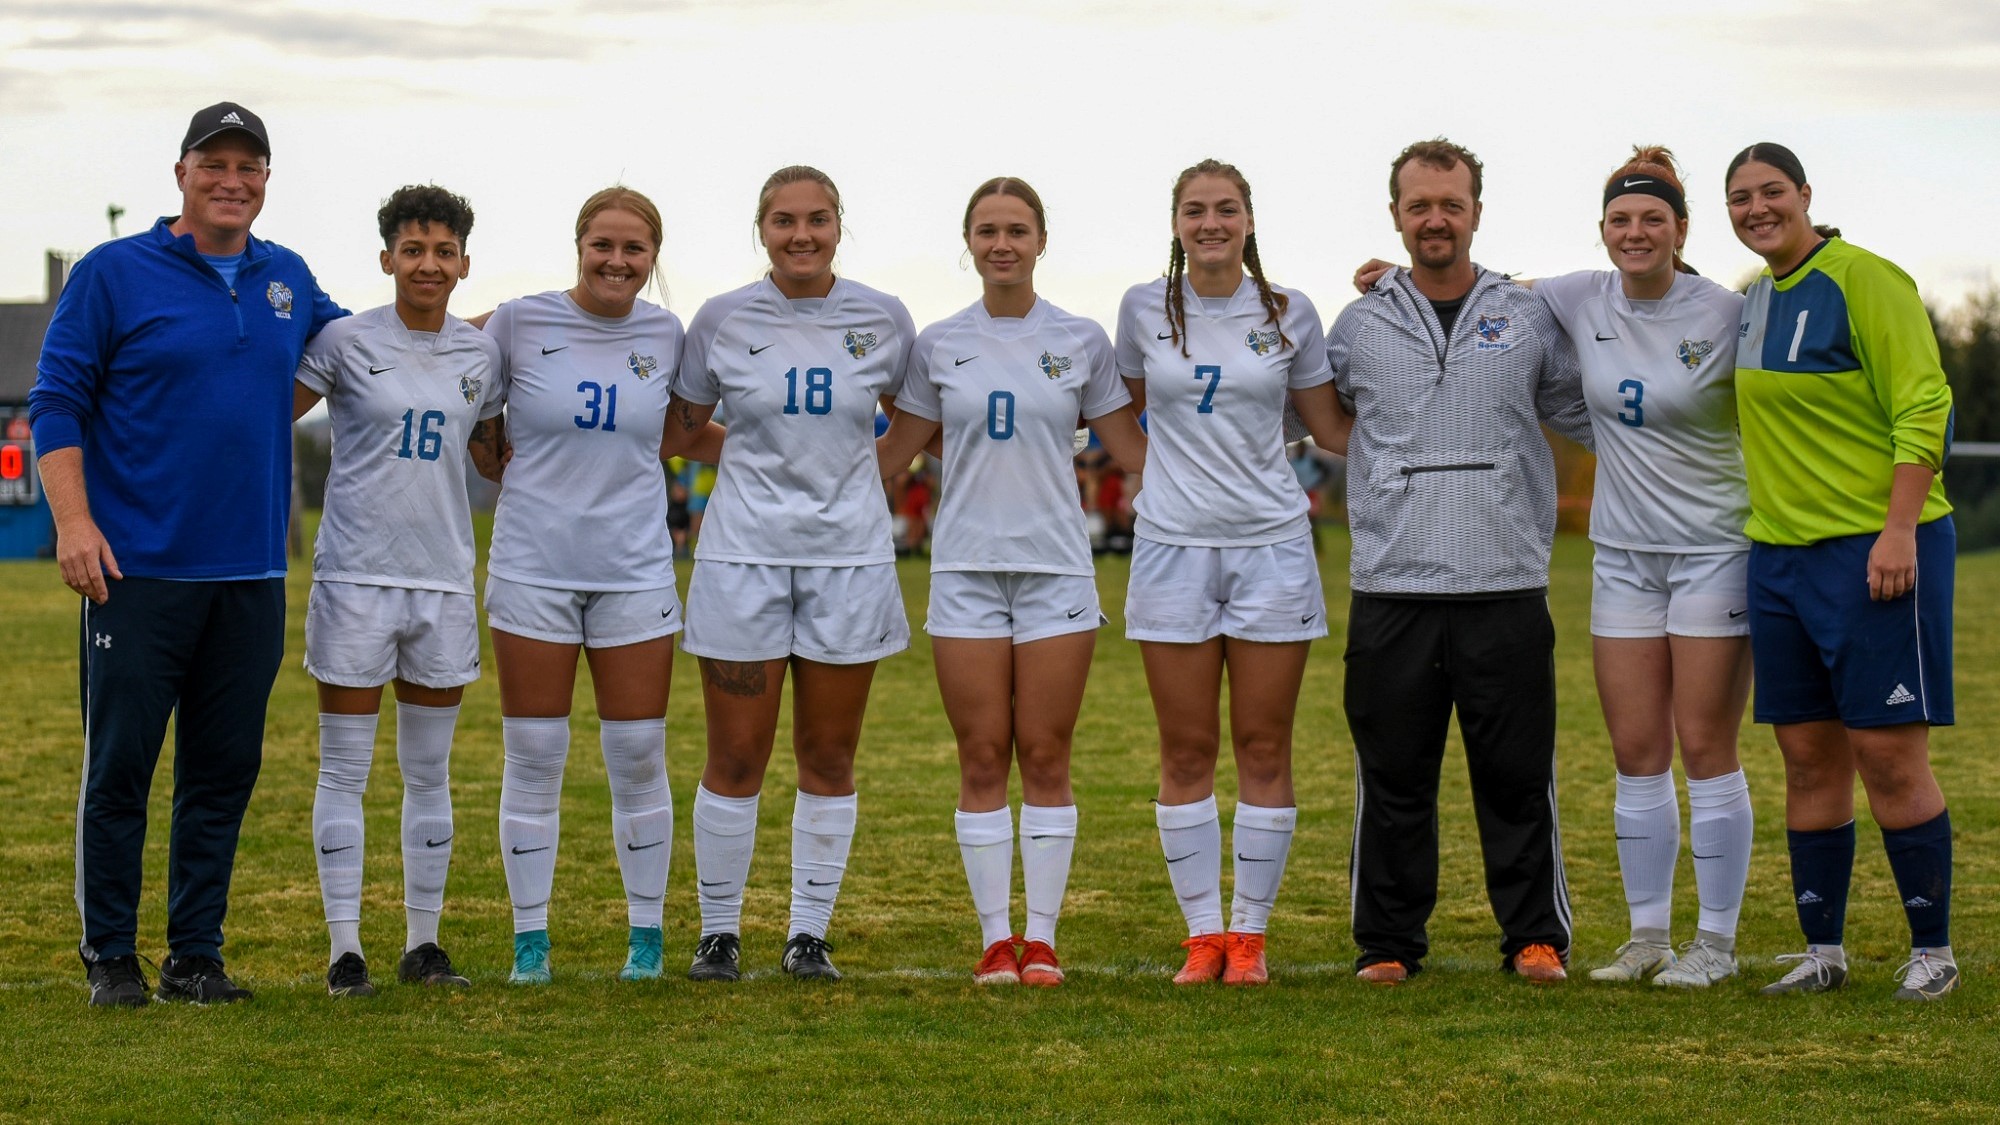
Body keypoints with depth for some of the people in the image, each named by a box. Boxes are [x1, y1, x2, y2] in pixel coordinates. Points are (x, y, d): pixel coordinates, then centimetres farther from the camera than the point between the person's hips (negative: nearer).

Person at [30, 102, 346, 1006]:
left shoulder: (287, 280, 12)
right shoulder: (114, 274, -2)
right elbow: (57, 398, -3)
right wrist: (73, 520, -13)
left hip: (250, 575, 4)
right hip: (138, 570, -4)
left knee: (224, 771, 7)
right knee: (119, 769, -1)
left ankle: (196, 955, 16)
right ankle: (110, 957, 10)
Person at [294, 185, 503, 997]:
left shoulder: (480, 355, 8)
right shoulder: (347, 342, -4)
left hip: (444, 579, 4)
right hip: (356, 574, -4)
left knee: (430, 773, 10)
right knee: (344, 770, 0)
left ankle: (424, 943, 18)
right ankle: (344, 947, 5)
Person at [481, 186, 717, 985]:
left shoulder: (665, 334, 3)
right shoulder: (520, 322, -4)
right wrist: (520, 467, -4)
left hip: (635, 568, 2)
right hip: (534, 567, -2)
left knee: (639, 759, 4)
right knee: (533, 758, 3)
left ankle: (646, 936, 15)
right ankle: (530, 938, 13)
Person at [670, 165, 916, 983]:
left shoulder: (883, 320, 2)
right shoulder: (722, 320, 0)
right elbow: (682, 423, 12)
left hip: (849, 555, 1)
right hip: (744, 552, -1)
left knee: (828, 760, 6)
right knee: (736, 759, 1)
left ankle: (809, 934, 16)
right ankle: (719, 931, 14)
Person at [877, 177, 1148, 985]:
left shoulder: (1080, 342, 5)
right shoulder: (940, 345, 6)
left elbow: (1133, 448, 7)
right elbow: (893, 453, 11)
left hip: (1055, 563, -1)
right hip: (966, 567, 1)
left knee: (1046, 757, 0)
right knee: (982, 759, 0)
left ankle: (1043, 938, 6)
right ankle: (996, 939, 6)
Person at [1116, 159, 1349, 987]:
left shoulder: (1288, 313, 4)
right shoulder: (1145, 309, 5)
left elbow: (1336, 430, 9)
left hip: (1271, 545, 0)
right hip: (1173, 545, 0)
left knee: (1264, 749, 2)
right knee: (1187, 752, 2)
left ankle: (1250, 934, 9)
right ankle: (1203, 932, 10)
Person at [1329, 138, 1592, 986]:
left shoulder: (1529, 319, 9)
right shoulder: (1358, 327, 9)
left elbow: (1591, 419, 18)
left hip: (1507, 590, 0)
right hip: (1391, 590, 0)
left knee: (1517, 774, 1)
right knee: (1392, 776, 4)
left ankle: (1536, 938, 10)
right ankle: (1387, 941, 13)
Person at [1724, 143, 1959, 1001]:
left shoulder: (1864, 281, -10)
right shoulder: (1757, 299, 14)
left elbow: (1923, 409, -15)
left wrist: (1899, 531, -20)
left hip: (1876, 550, -7)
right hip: (1780, 553, 8)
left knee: (1889, 755, -6)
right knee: (1808, 758, 8)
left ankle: (1933, 951, 4)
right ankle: (1822, 950, 15)